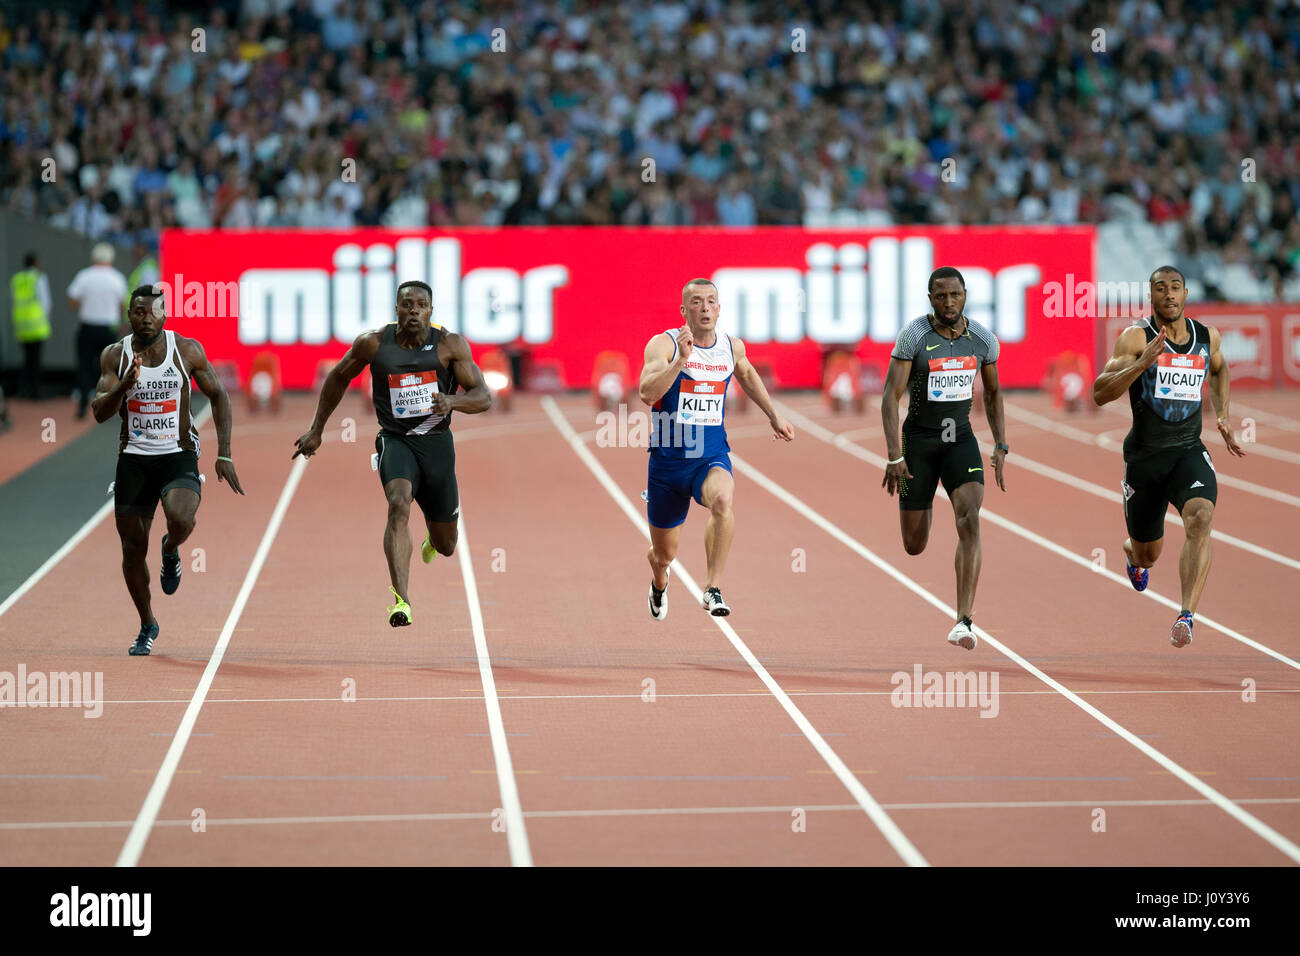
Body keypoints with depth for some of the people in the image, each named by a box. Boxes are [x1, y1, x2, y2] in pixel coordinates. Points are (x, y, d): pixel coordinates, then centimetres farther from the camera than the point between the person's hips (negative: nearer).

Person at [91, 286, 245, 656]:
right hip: (134, 459, 2)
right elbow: (99, 412, -7)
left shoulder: (187, 350, -4)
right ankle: (147, 625, 28)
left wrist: (224, 455, 0)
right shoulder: (115, 355, -2)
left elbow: (218, 395, 5)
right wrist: (124, 385, -28)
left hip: (179, 456, -2)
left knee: (181, 520, -31)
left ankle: (171, 551, 7)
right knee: (133, 549, 6)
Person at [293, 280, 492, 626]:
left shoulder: (450, 345, -8)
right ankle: (401, 600, -40)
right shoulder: (373, 343, -7)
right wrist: (316, 430, 12)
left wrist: (453, 401, -30)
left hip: (437, 442, 2)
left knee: (446, 546, 13)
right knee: (399, 506, -32)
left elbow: (484, 397, -8)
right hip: (395, 440, -2)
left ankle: (433, 540, 55)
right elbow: (337, 379, 10)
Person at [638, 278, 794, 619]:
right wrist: (681, 359, -35)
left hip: (712, 457, 1)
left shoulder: (732, 347, 4)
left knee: (723, 501, -36)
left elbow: (746, 374, 29)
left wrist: (774, 416, 30)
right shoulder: (664, 344, -10)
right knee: (664, 554, 11)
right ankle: (659, 585, 48)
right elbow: (647, 394, -26)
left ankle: (713, 589, -30)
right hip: (669, 459, -1)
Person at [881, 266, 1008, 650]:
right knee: (914, 546, 5)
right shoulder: (914, 336, -14)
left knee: (970, 520, -22)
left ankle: (963, 622, -24)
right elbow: (890, 396, -15)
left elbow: (992, 394, 12)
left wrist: (1001, 446, 5)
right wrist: (894, 455, -22)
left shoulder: (984, 340, -3)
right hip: (919, 439, -2)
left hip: (961, 438, 2)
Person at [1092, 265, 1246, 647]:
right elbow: (1100, 393, -18)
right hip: (1144, 454, -1)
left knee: (1201, 517, -30)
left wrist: (1222, 416, 16)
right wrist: (1143, 362, -30)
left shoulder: (1207, 337, 3)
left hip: (1189, 451, 1)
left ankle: (1186, 617, -35)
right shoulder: (1136, 337, -9)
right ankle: (1131, 553, 54)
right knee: (1147, 554, 13)